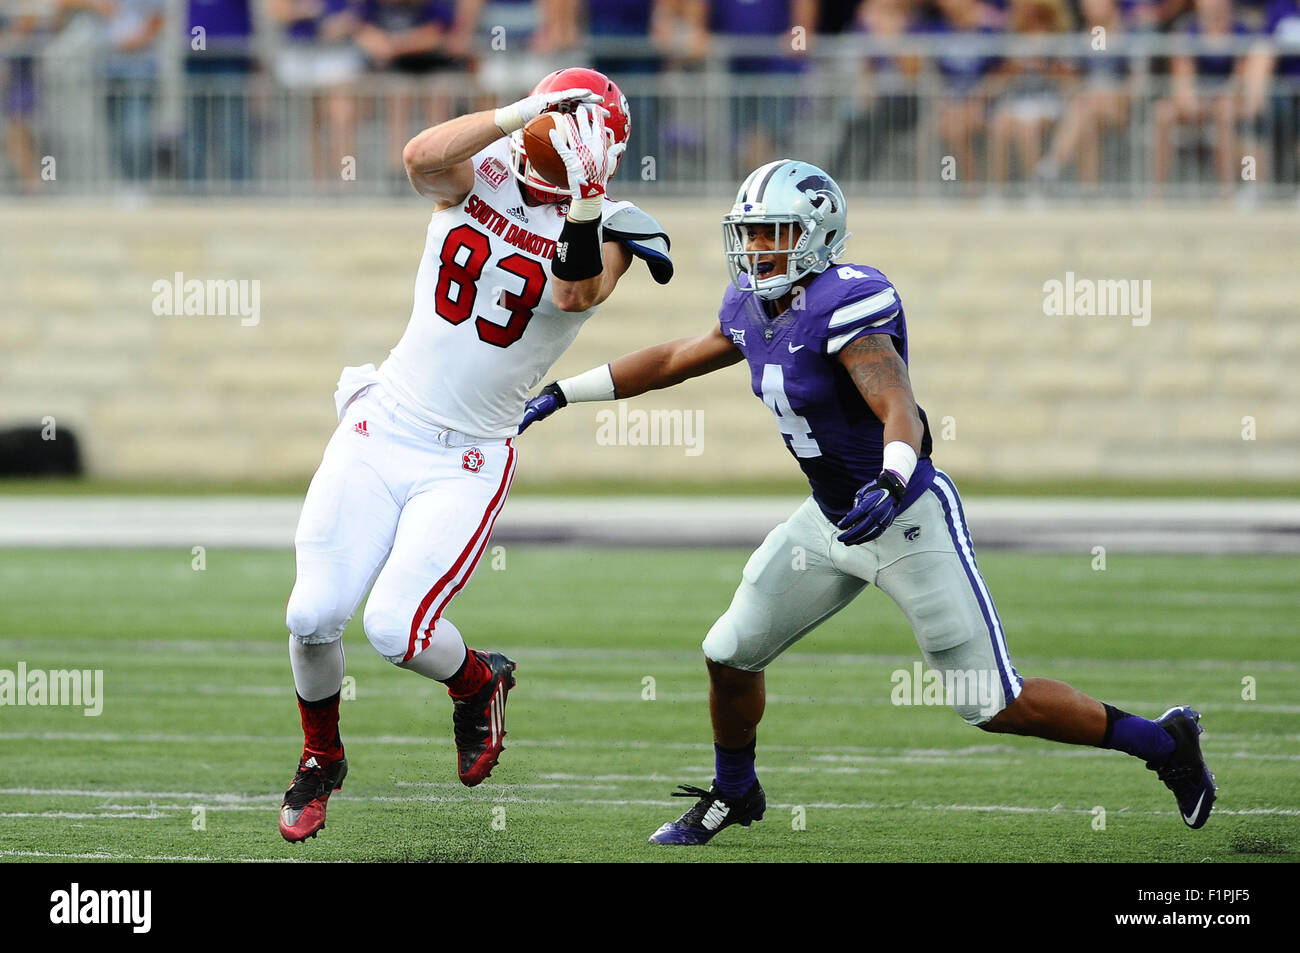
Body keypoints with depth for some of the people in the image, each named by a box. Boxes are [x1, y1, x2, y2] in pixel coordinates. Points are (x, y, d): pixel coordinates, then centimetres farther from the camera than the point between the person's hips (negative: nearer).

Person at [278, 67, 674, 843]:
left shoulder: (595, 233, -6)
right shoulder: (477, 175, -1)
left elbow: (575, 294, -28)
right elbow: (421, 157, -24)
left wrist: (587, 201, -38)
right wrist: (523, 111, -31)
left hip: (466, 463, -2)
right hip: (384, 424, 3)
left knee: (397, 629, -18)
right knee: (315, 616, -7)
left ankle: (480, 683, 18)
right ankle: (321, 759, 22)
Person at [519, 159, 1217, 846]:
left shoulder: (846, 305, -24)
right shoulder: (753, 309, 1)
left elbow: (900, 412, -33)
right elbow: (674, 360, 17)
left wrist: (890, 480, -54)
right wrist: (558, 395, 18)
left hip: (910, 522, -8)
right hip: (831, 522, 8)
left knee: (994, 705, -5)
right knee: (730, 655, 9)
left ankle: (1164, 743, 11)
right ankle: (733, 795, 35)